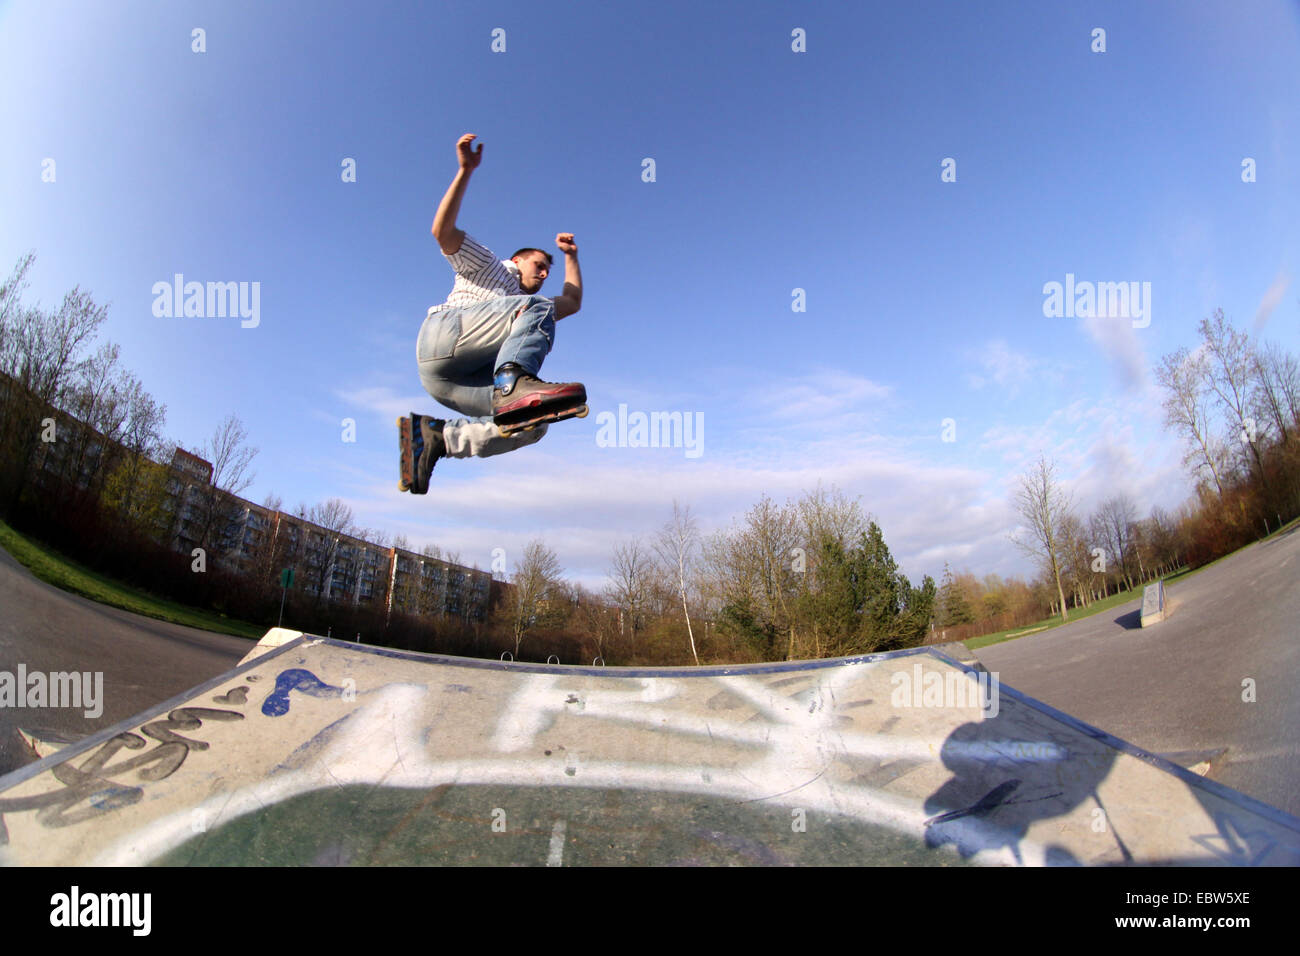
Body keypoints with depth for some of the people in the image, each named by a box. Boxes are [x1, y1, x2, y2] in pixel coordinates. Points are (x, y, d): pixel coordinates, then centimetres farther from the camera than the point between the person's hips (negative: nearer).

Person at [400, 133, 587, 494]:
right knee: (538, 307, -24)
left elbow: (572, 302, 43)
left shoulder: (527, 308, 42)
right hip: (444, 330, -6)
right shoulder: (488, 264, 24)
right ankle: (513, 383, -51)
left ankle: (434, 435, -18)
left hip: (460, 380, 6)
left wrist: (570, 255, 46)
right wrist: (466, 170, 1)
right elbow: (443, 231, 8)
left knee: (532, 425, -21)